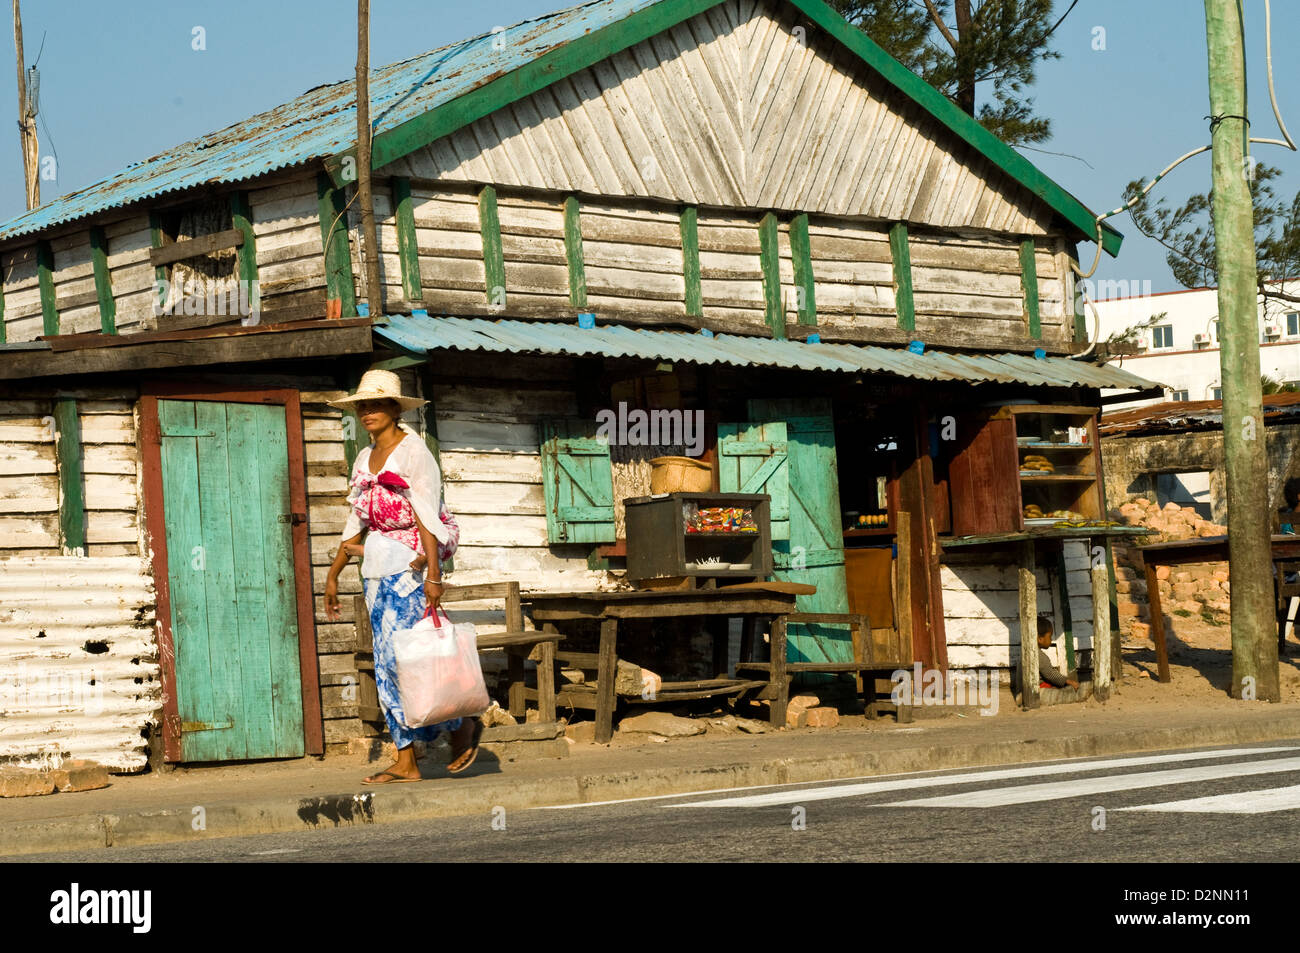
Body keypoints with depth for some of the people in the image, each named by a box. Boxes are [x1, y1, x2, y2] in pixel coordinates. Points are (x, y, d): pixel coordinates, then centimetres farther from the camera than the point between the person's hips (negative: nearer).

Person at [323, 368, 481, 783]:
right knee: (386, 666, 4)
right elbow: (356, 524, 21)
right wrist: (333, 574, 21)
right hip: (377, 569, 8)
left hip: (410, 565, -8)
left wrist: (433, 574, -22)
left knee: (399, 656, -15)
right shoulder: (365, 459, 15)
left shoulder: (413, 451, -7)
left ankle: (462, 725, 4)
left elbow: (428, 516, -14)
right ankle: (406, 763, 6)